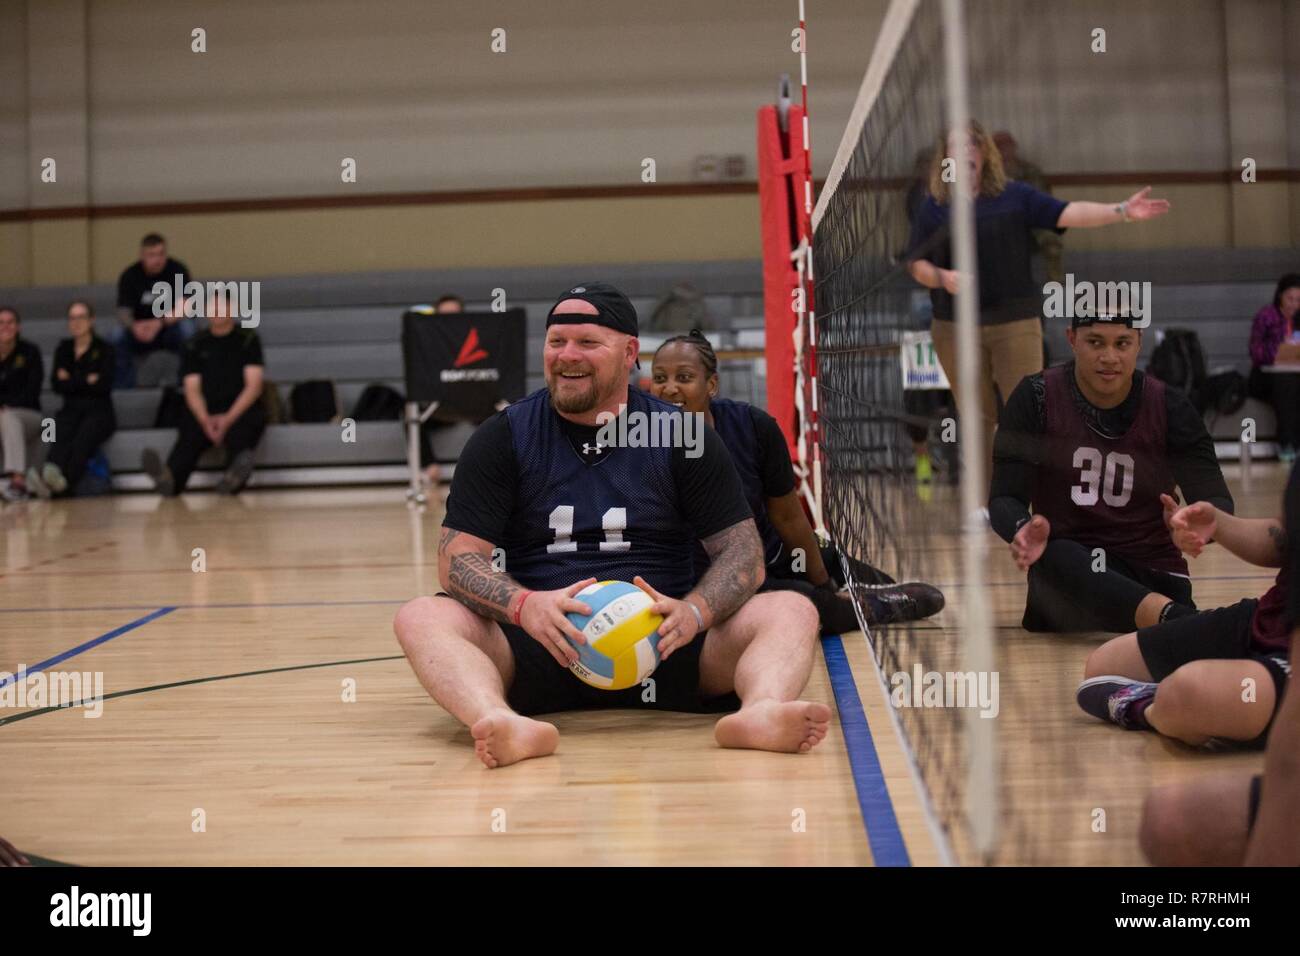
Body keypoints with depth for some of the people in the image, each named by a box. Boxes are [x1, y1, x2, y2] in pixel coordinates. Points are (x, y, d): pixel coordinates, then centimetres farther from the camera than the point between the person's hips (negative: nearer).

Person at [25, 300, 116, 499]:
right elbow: (56, 384, 6)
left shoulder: (104, 349, 7)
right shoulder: (63, 349, 19)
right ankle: (51, 474, -64)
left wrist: (71, 381, 1)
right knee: (61, 434, -33)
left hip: (98, 410, -3)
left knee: (85, 435, -37)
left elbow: (104, 385, -6)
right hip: (71, 409, 3)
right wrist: (87, 380, -3)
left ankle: (64, 480, -63)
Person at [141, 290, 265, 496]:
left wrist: (228, 418, -15)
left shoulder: (247, 339, 9)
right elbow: (192, 390, 7)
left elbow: (253, 386, 0)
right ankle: (169, 479, -62)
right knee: (190, 434, -33)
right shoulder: (195, 345, 15)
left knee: (240, 432, -37)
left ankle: (234, 476, -68)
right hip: (205, 413, 2)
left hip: (241, 410, -1)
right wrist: (205, 420, -15)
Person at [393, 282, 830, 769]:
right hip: (535, 646, 0)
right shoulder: (503, 436, 6)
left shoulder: (684, 436, 6)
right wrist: (523, 605, -23)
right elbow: (458, 557, -1)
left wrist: (693, 612, -20)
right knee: (421, 617, -25)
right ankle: (503, 724, -53)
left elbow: (744, 554, 2)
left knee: (791, 611, -20)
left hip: (664, 646, 1)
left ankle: (762, 711, -51)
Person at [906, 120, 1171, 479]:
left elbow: (1067, 214, -5)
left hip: (1016, 324, -1)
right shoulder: (934, 207, 6)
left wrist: (1122, 211, -17)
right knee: (976, 421, 7)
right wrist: (942, 277, -13)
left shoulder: (1015, 195, 5)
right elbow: (916, 263, 8)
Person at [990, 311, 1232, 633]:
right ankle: (1180, 619, -52)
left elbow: (1217, 501, -9)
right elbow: (1004, 498, -8)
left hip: (1153, 570, 1)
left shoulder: (1169, 407, -2)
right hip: (1067, 570, -1)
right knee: (1058, 559, -39)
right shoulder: (1036, 398, -5)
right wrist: (1023, 529, -33)